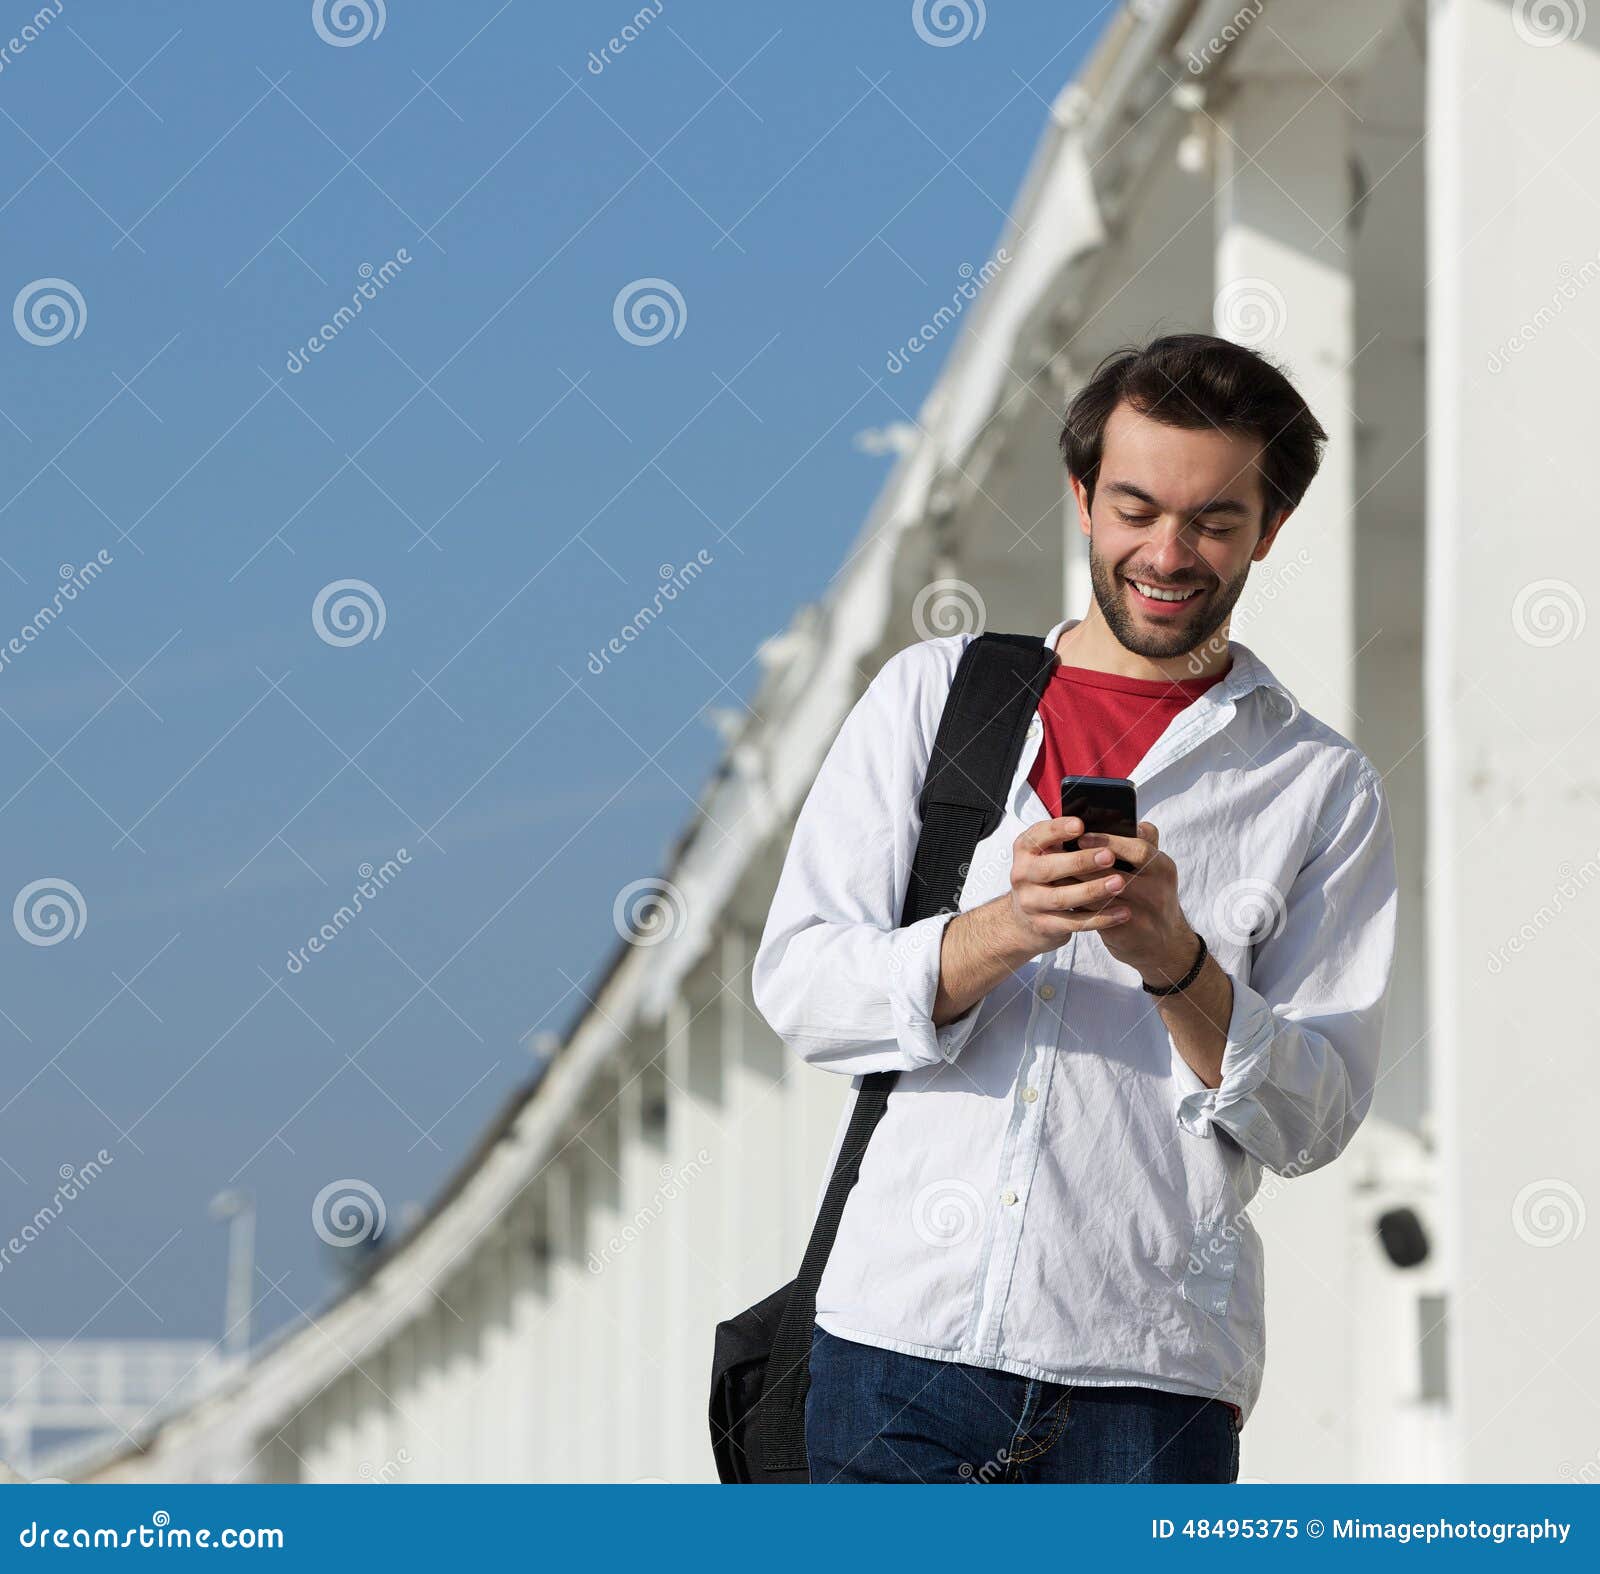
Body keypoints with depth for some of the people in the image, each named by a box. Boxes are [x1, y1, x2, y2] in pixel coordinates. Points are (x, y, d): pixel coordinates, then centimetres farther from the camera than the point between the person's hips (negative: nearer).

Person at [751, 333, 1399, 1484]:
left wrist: (1177, 965, -14)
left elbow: (1314, 1119, 3)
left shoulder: (1324, 790, 9)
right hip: (900, 1334, 1)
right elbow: (796, 986, 2)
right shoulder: (931, 694, 12)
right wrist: (999, 933, -15)